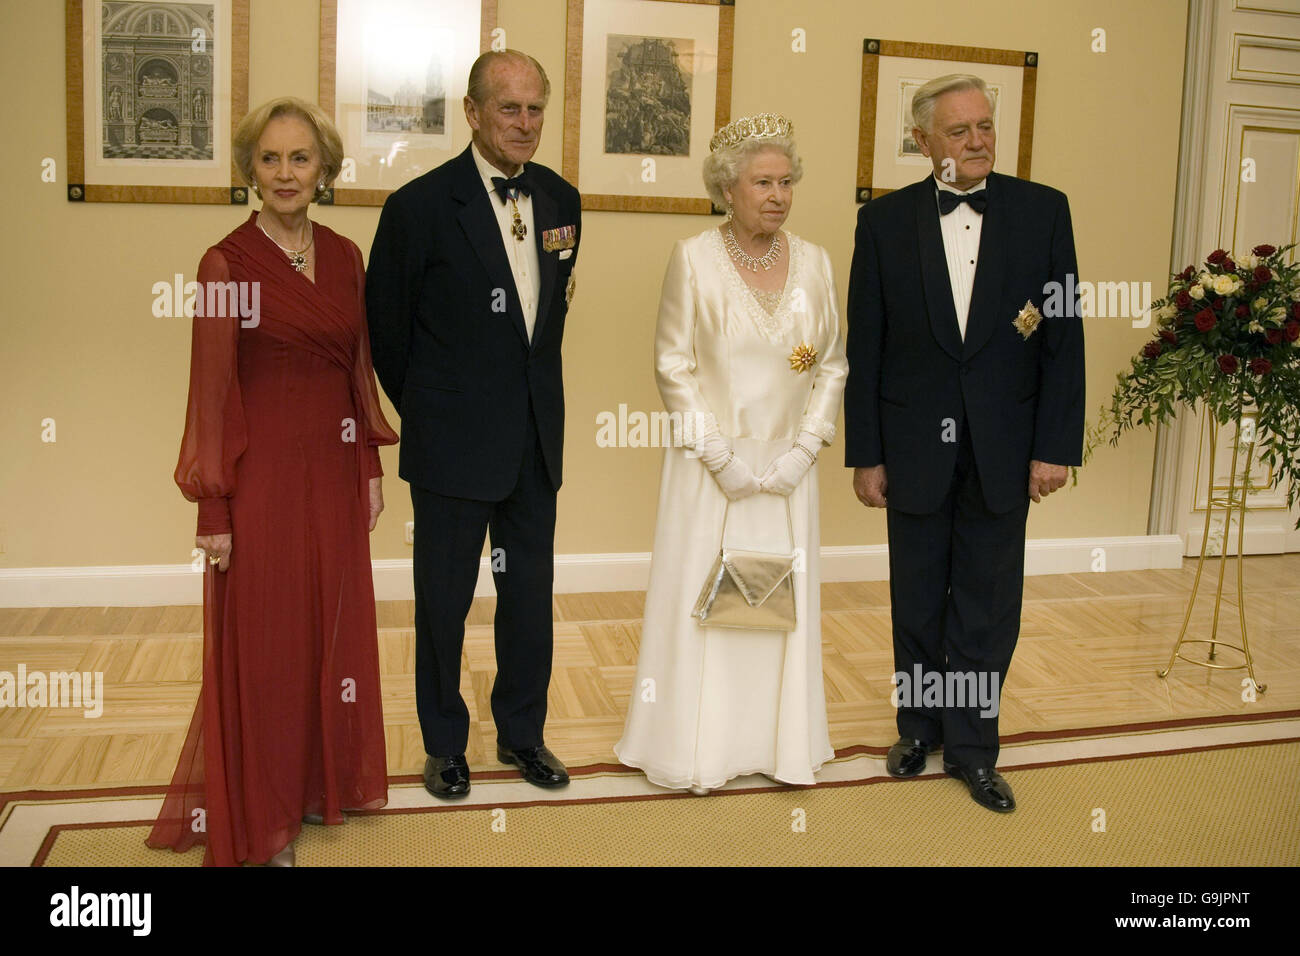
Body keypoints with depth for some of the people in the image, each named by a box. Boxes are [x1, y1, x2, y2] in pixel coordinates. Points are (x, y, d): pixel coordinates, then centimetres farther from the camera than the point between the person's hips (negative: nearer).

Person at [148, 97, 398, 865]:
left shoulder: (345, 257, 6)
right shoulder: (227, 264, -9)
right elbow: (212, 390, -10)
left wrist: (371, 466, 10)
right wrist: (213, 509, -11)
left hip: (333, 472, 5)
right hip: (261, 475, -5)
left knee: (334, 629, 15)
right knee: (262, 642, 6)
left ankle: (322, 781, 35)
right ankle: (260, 817, 24)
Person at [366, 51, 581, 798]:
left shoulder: (561, 200, 4)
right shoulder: (421, 205, -11)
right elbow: (387, 326, -2)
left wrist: (535, 394, 15)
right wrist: (426, 411, 7)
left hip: (537, 439, 5)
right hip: (454, 443, -4)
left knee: (532, 593, 13)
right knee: (444, 597, 9)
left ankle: (523, 734, 32)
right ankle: (445, 744, 28)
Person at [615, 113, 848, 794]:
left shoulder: (814, 262, 3)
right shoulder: (694, 258, -7)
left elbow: (833, 366, 6)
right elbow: (673, 366, -7)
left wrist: (803, 450, -5)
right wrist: (721, 455, -12)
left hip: (787, 467, 3)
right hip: (710, 464, -3)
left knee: (784, 600, 11)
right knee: (702, 596, 4)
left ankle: (778, 741, 28)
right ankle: (699, 748, 21)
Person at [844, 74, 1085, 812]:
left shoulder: (1043, 210, 0)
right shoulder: (885, 221, -1)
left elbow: (1064, 336, -2)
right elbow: (864, 348, -1)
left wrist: (1056, 447, -6)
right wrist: (864, 454, -3)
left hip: (1003, 449, 0)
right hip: (915, 448, 0)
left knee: (989, 607, 9)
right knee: (917, 604, 14)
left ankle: (973, 746, 25)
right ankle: (919, 729, 33)